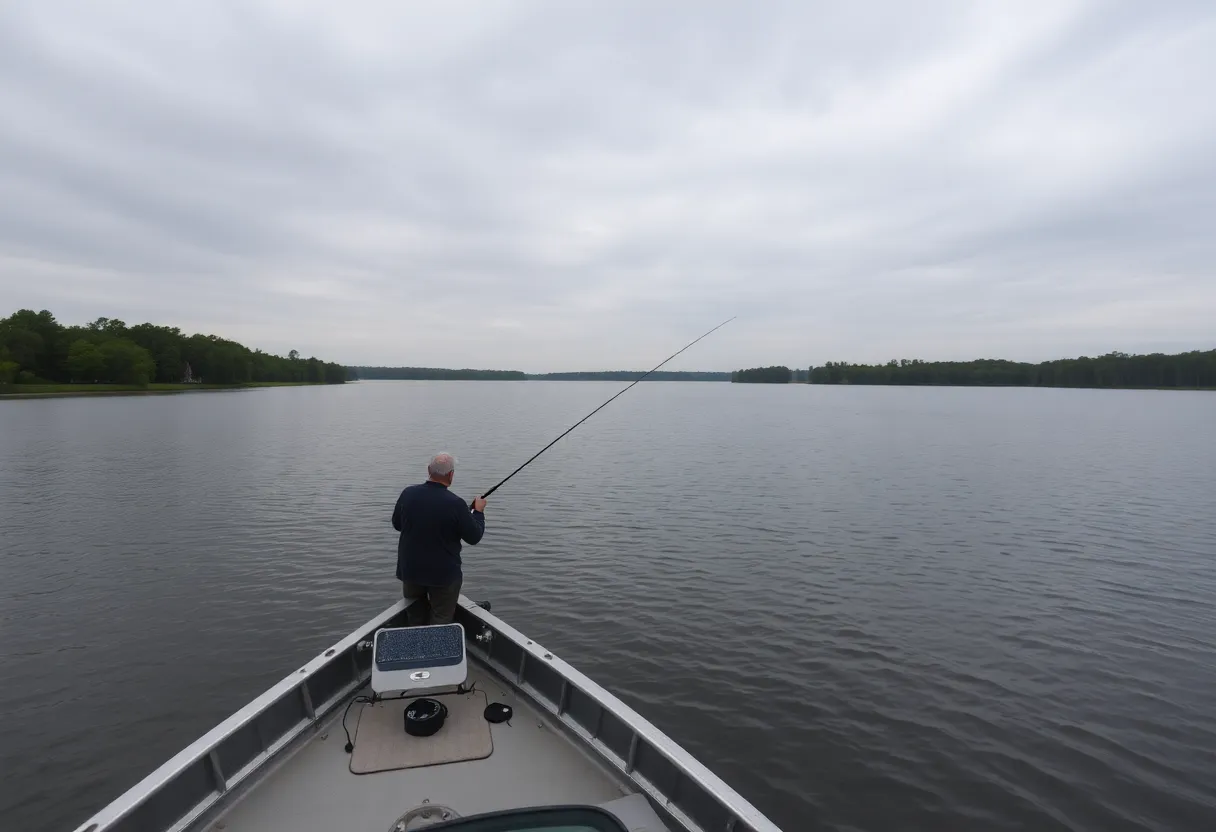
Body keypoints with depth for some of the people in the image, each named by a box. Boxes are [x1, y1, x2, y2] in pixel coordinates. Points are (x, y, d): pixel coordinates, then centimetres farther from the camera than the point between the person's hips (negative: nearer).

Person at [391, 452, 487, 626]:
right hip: (444, 574, -4)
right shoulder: (456, 504, -23)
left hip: (409, 570, 4)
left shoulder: (408, 494, -9)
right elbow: (474, 537, -10)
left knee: (414, 619, 22)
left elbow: (397, 524, 9)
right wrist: (479, 511, 4)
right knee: (441, 621, 10)